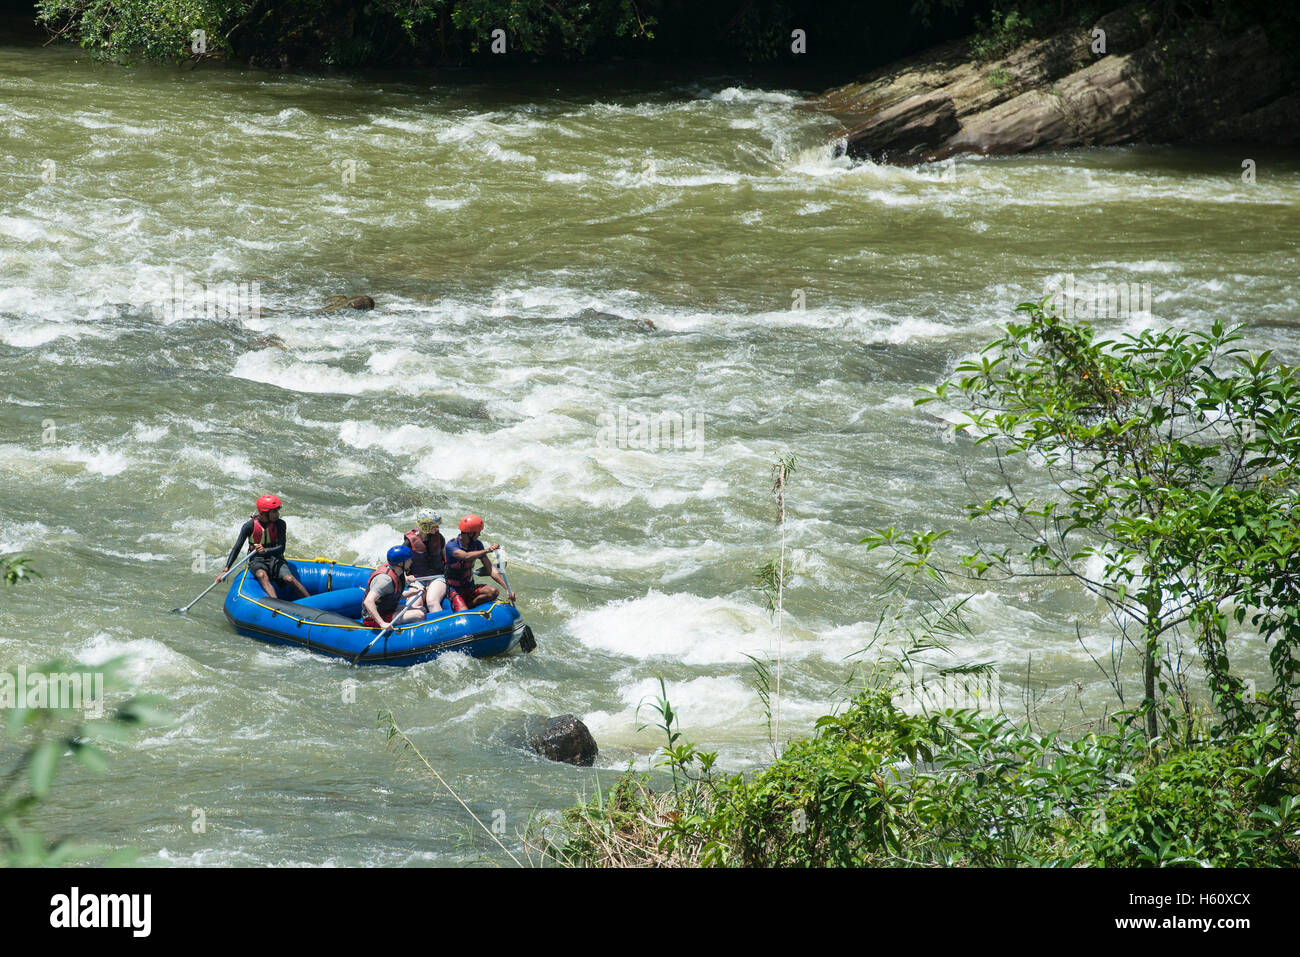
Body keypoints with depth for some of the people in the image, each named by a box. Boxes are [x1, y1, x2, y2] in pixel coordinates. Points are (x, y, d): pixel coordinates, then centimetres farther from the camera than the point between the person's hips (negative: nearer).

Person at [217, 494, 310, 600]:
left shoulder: (280, 524, -5)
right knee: (262, 575, -36)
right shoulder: (250, 526, -9)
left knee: (289, 579, -28)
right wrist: (226, 570, -16)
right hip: (257, 561, -2)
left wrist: (266, 550, -32)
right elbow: (237, 548, -8)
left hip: (275, 559, 2)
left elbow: (281, 548, -10)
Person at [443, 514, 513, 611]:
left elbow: (489, 569, -4)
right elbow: (466, 556, -40)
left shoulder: (477, 545, -1)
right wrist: (487, 550, -51)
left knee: (493, 592, -22)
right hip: (455, 589, -6)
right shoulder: (451, 546, -19)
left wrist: (507, 588, -13)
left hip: (470, 588, 6)